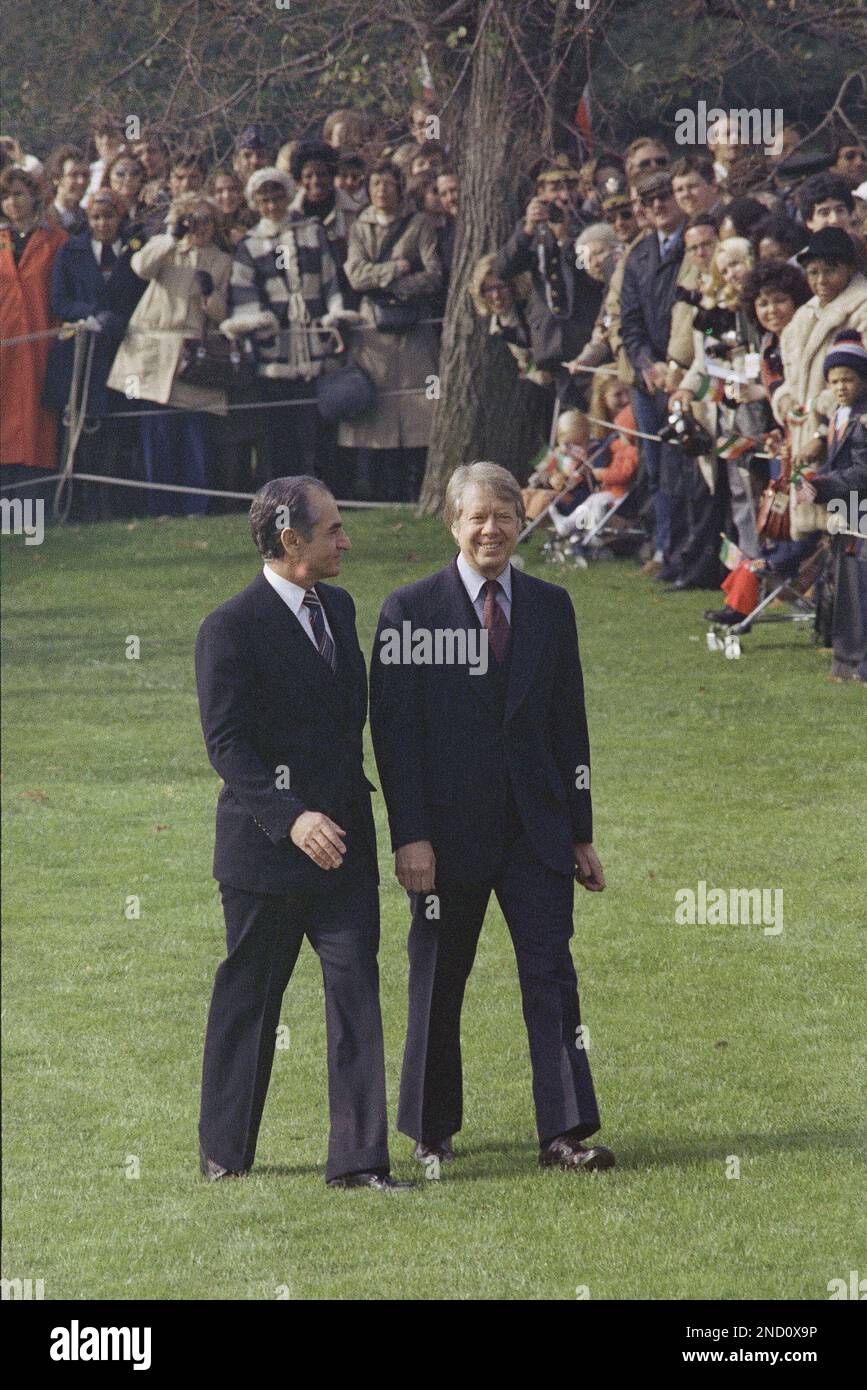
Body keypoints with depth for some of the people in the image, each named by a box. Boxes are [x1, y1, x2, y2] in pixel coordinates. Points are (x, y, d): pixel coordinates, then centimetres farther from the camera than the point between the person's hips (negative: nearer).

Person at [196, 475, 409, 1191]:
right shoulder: (231, 628, -12)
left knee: (356, 988, -4)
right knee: (248, 998, 7)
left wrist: (351, 804, 16)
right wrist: (290, 818, -26)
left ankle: (358, 1158, -5)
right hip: (265, 847, -6)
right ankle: (225, 1152, 21)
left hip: (342, 838, 6)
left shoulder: (338, 607, 12)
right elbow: (226, 743, -17)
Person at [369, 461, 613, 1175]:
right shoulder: (410, 608, -3)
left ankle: (565, 1131, -7)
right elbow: (393, 732, -6)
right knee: (438, 985, 8)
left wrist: (581, 833, 7)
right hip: (448, 833, -2)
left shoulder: (551, 607, 8)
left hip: (537, 828, 2)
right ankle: (432, 1129, 21)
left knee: (552, 973, -5)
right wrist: (410, 837, -12)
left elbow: (569, 724, 10)